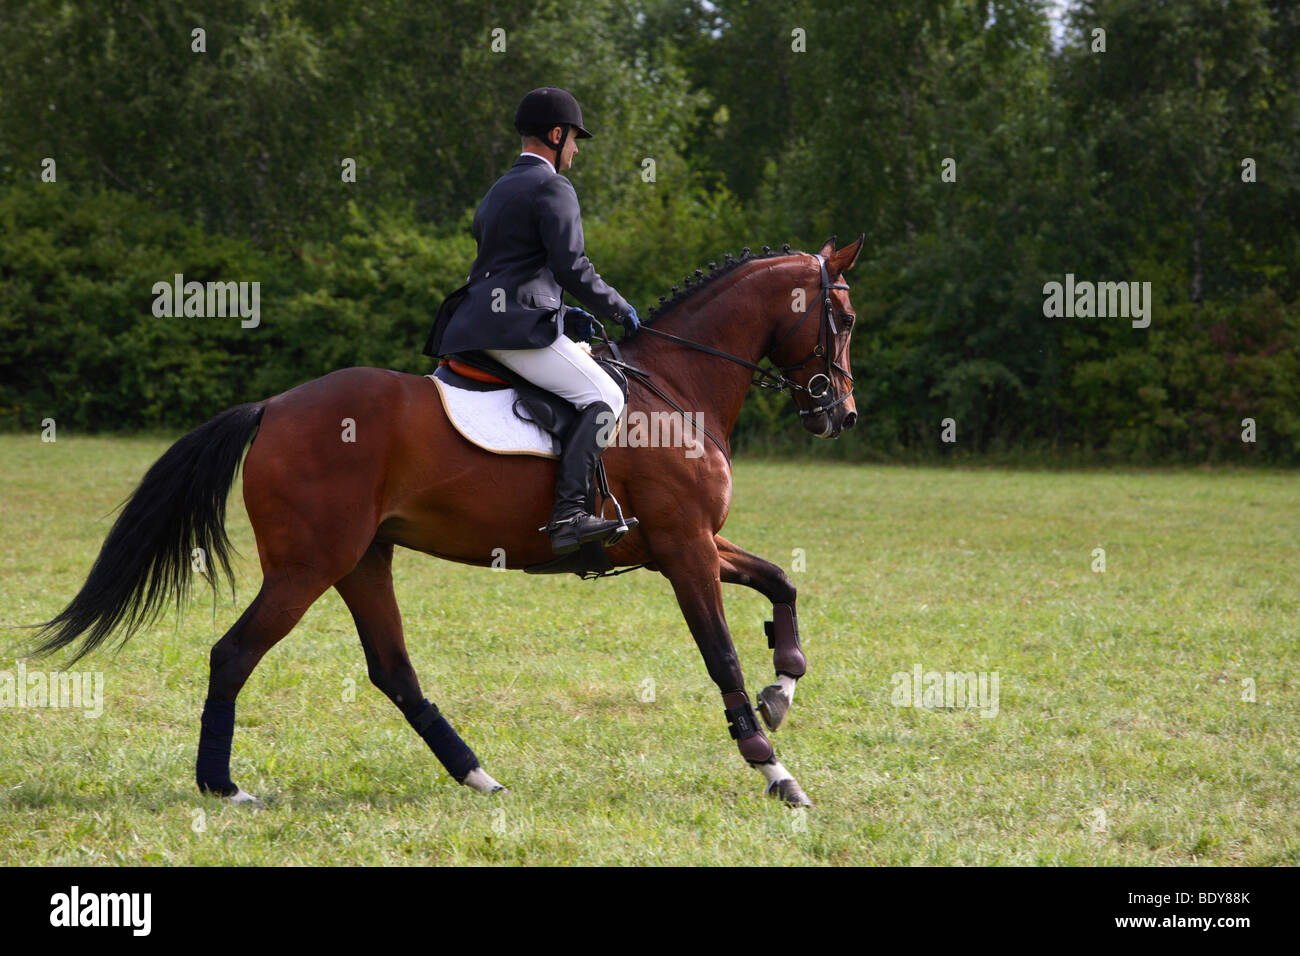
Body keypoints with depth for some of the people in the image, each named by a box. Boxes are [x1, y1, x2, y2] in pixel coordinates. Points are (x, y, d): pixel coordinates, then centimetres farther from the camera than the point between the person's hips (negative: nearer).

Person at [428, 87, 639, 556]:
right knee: (603, 396, -14)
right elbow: (571, 267, -16)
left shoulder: (500, 190, 25)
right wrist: (618, 309, -2)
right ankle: (568, 513, -27)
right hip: (517, 328, -10)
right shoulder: (553, 189, -7)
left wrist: (561, 311, 26)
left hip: (480, 323, 10)